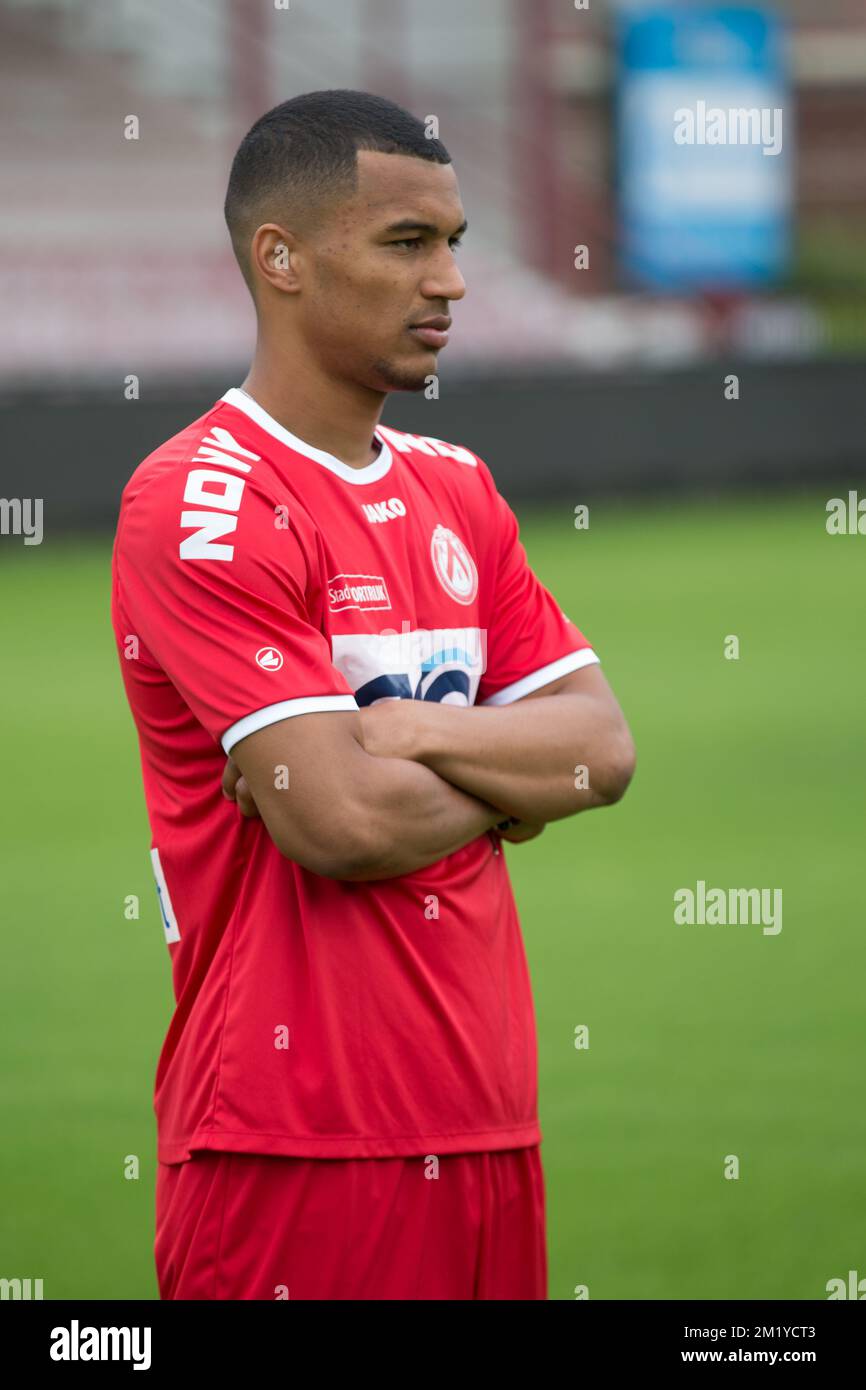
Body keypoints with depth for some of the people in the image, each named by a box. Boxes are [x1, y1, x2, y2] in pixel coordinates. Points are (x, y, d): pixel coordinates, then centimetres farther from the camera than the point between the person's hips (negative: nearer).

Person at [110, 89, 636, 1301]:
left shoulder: (456, 491, 15)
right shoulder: (202, 506, -11)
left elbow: (607, 748, 6)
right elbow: (343, 822, -18)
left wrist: (411, 729, -10)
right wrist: (517, 773, 0)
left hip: (483, 1118, 7)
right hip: (299, 1141, -7)